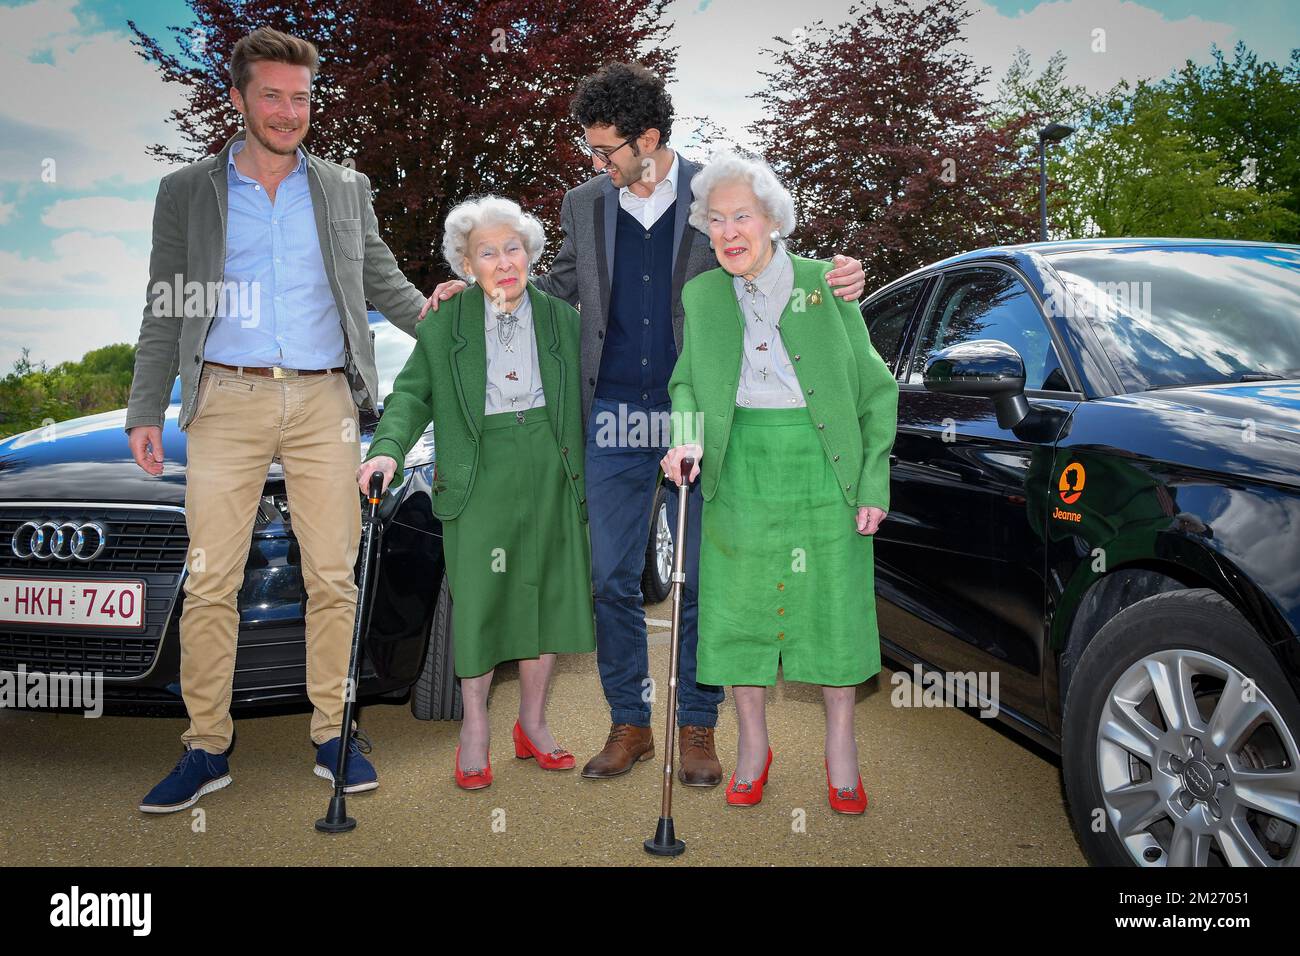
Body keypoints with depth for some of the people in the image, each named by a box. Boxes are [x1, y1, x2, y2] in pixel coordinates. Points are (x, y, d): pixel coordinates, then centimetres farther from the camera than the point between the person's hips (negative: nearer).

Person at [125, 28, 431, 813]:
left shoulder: (347, 189, 13)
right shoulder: (187, 193, 10)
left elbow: (384, 283, 17)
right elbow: (165, 312, 9)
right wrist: (146, 412, 2)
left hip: (324, 402, 1)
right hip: (228, 402, 0)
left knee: (332, 576, 2)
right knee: (210, 581, -1)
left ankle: (332, 734, 15)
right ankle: (208, 748, 11)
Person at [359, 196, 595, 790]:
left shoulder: (561, 318, 6)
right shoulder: (444, 325, 0)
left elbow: (586, 401, 11)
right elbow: (412, 393, 0)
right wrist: (389, 448, -18)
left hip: (550, 479, 3)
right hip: (479, 480, -2)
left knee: (548, 598, 8)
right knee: (478, 602, 0)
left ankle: (532, 723, 26)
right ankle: (474, 731, 17)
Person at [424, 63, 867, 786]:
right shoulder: (584, 206, 9)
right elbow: (560, 286, 22)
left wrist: (834, 283, -13)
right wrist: (475, 288, 12)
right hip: (614, 424, 3)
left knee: (702, 582, 5)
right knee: (613, 580, 6)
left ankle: (698, 727, 20)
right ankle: (630, 724, 22)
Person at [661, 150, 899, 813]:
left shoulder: (825, 285, -2)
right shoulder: (702, 295, 5)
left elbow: (875, 388, 2)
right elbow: (687, 383, 11)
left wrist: (873, 484, -3)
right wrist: (687, 438, -11)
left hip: (825, 473, -1)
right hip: (739, 477, 2)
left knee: (832, 605, 6)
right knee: (738, 608, 7)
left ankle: (840, 746, 26)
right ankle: (753, 745, 26)